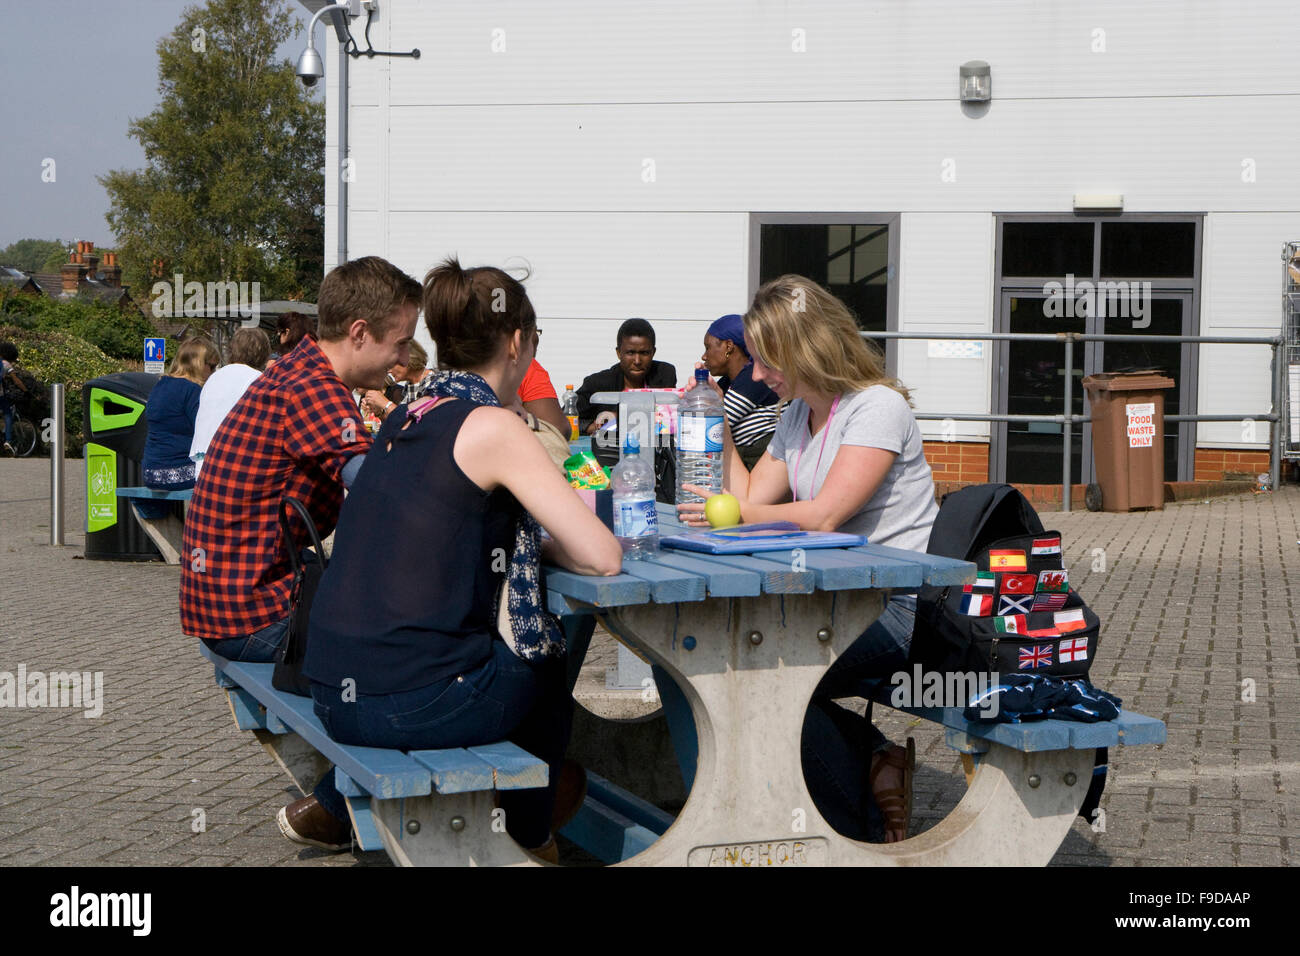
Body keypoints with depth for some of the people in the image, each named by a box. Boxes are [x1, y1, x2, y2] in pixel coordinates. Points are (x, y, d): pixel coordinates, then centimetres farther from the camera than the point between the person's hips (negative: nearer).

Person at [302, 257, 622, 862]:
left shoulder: (405, 420, 11)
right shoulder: (492, 426, -12)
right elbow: (604, 556, -15)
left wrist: (527, 536, 19)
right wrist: (549, 543, 5)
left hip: (335, 697, 7)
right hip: (413, 704, -7)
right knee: (546, 666, 23)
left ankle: (332, 803, 42)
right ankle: (530, 840, 40)